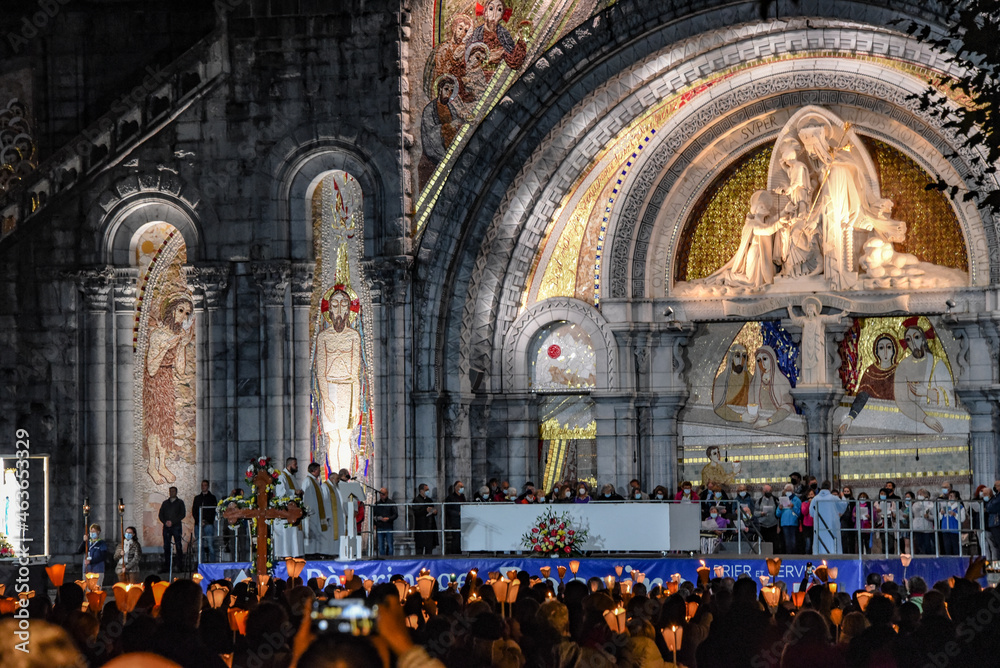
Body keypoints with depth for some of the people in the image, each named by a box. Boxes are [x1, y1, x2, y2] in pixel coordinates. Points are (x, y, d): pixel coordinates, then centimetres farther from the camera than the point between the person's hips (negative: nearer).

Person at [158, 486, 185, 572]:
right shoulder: (165, 503, 18)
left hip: (176, 526, -3)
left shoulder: (180, 503, 9)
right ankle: (166, 566, 2)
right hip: (166, 526, 3)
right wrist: (165, 522, -6)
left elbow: (183, 514, -1)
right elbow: (161, 515, 13)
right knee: (166, 546, -1)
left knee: (178, 546, -8)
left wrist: (172, 522, -10)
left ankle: (177, 565, -9)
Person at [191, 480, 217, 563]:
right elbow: (194, 511, 12)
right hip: (198, 524, 3)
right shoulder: (197, 498, 19)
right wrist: (199, 521, -4)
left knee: (210, 545, -11)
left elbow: (214, 511, 2)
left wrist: (206, 521, -10)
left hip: (208, 524, -3)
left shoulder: (212, 498, 10)